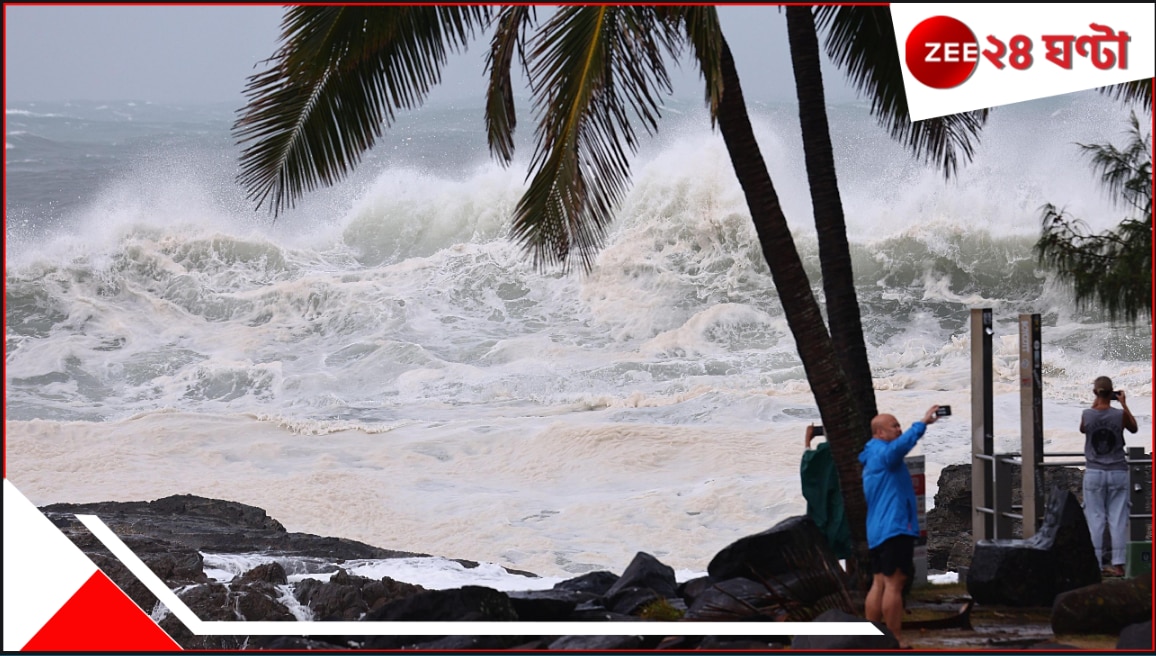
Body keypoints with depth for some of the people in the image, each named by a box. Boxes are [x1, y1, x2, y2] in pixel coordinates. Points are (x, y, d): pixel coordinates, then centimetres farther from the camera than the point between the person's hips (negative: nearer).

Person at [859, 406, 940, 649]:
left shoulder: (872, 458, 22)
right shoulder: (882, 452, -11)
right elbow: (900, 446, -32)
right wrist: (922, 423, -32)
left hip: (877, 531, 10)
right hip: (894, 528, -10)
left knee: (879, 583, 9)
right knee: (894, 584, -9)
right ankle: (896, 641, -9)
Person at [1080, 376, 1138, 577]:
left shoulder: (1087, 415, -7)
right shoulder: (1120, 415, -8)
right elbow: (1134, 428, 13)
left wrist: (1094, 405, 17)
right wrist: (1124, 405, 16)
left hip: (1094, 473, 0)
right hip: (1118, 472, 0)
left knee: (1095, 519, 4)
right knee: (1118, 519, 3)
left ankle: (1095, 564, 2)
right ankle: (1118, 564, 0)